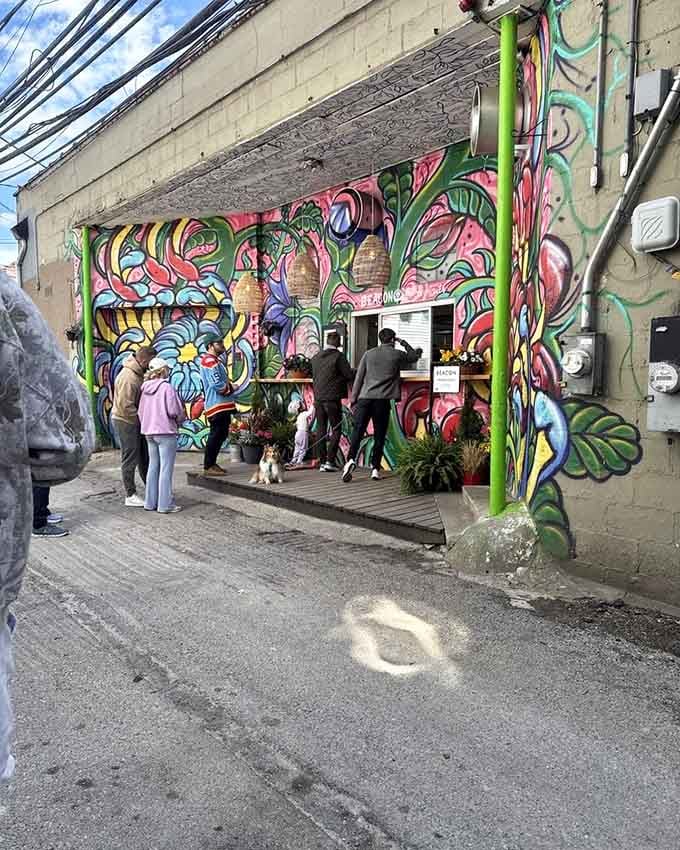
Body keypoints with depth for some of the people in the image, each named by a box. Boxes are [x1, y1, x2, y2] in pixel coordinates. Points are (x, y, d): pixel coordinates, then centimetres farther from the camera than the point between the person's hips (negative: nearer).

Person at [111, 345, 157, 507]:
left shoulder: (138, 373, 4)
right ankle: (130, 496, 8)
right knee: (130, 458, -1)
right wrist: (141, 418, -18)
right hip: (126, 421, -9)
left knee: (144, 456, 16)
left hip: (135, 420, 9)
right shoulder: (128, 378, -25)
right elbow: (125, 406, -27)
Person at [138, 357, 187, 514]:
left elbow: (140, 411, 9)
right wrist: (179, 421, 3)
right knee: (166, 469, 0)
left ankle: (150, 502, 21)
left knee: (153, 466, 16)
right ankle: (165, 504, 2)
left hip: (149, 433, 7)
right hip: (166, 432, -7)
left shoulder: (145, 388, 6)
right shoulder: (167, 387, -14)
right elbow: (175, 411, -16)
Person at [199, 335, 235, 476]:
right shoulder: (210, 361, -13)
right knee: (216, 435, -8)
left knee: (222, 434, 14)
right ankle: (208, 467, -3)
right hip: (217, 405, -10)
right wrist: (228, 389, -6)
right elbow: (216, 383, -22)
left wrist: (228, 388, 2)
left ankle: (212, 463, 22)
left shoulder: (216, 360, 21)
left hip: (223, 405, 10)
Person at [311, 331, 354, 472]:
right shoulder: (338, 356, -9)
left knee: (321, 429, 9)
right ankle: (330, 461, -4)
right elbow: (350, 376, -10)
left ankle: (322, 462, 11)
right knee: (336, 429, 3)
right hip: (333, 398, -5)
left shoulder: (315, 357, 10)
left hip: (318, 398, 6)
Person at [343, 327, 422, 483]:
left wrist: (354, 400, 11)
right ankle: (375, 469, 5)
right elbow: (414, 356, 26)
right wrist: (403, 343, 35)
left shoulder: (369, 354, 11)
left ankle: (351, 460, -19)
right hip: (382, 400, -1)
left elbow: (359, 378, 8)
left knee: (357, 432, 0)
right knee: (379, 436, 6)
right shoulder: (397, 355, 6)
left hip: (364, 398, 1)